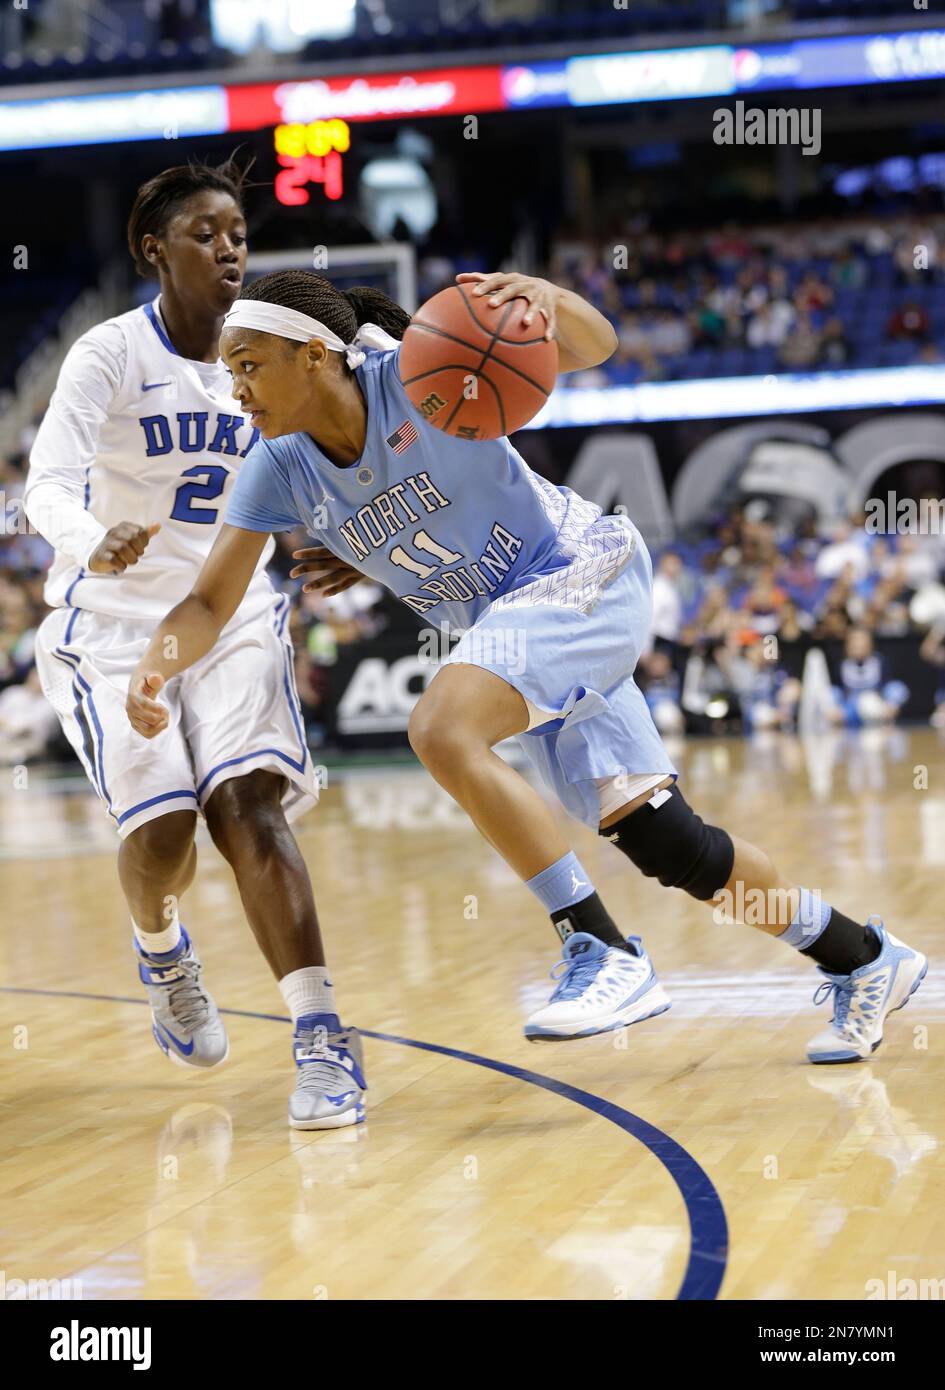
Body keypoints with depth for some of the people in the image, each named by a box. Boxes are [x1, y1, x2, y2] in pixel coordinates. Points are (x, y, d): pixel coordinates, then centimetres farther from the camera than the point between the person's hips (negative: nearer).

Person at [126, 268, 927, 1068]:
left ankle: (605, 956, -25)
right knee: (664, 843, 7)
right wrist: (152, 671, -26)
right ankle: (863, 958, 26)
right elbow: (210, 604, -6)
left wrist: (544, 297, -43)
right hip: (505, 617, 7)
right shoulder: (280, 470, -5)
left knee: (442, 730, -30)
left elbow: (592, 346, -20)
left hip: (581, 574, -7)